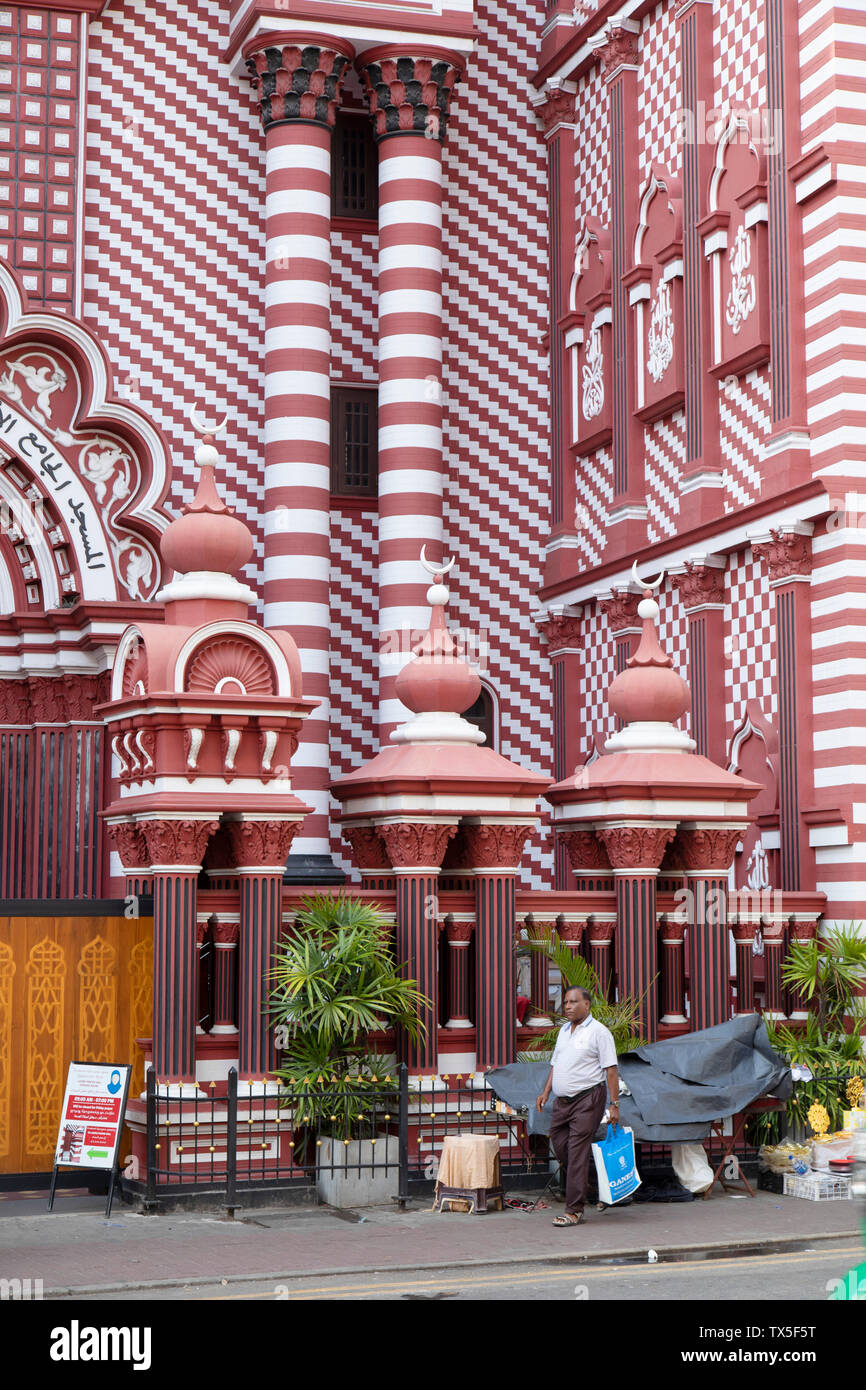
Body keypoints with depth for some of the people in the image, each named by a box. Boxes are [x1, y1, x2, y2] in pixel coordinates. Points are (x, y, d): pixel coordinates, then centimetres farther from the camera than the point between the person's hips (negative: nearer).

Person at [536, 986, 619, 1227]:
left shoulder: (599, 1032, -7)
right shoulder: (564, 1030, 16)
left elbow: (611, 1070, -10)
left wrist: (614, 1105, -14)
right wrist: (546, 1092, 13)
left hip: (587, 1099, -8)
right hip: (562, 1100, 8)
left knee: (577, 1153, -8)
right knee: (559, 1144, 7)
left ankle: (574, 1211, -6)